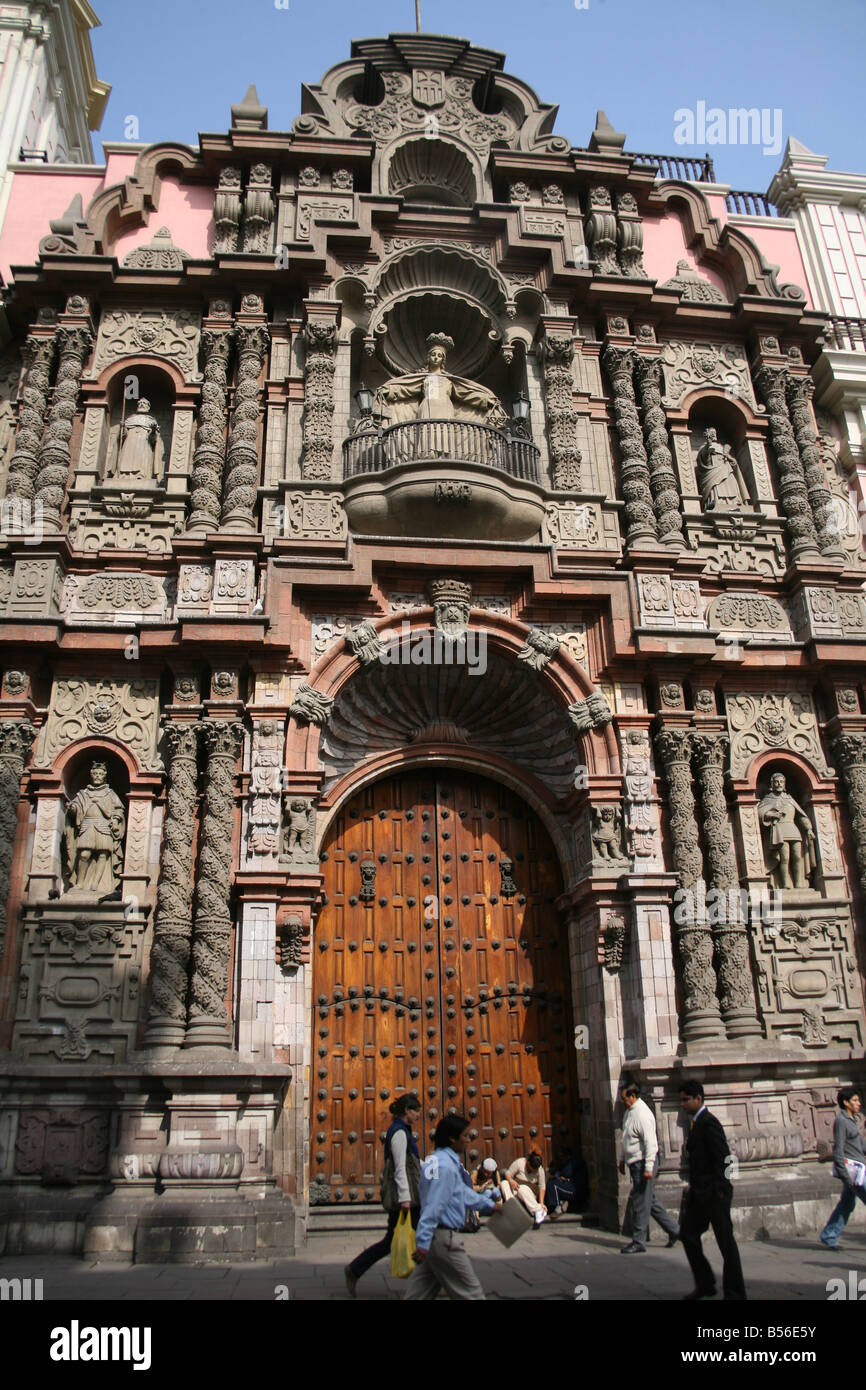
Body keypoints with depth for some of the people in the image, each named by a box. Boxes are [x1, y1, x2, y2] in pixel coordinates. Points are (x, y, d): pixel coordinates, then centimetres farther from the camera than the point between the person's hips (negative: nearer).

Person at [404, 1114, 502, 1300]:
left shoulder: (436, 1160, 13)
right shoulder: (445, 1165, -19)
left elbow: (463, 1193, 23)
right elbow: (434, 1206, -23)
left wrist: (488, 1204, 29)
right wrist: (423, 1242, -24)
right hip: (444, 1237, -10)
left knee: (419, 1292, 14)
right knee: (470, 1292, 2)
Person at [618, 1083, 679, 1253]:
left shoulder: (642, 1114, -20)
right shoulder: (629, 1112, 10)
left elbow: (650, 1143, -22)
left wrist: (648, 1168, -24)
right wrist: (623, 1159, 24)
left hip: (643, 1163, -9)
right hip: (634, 1163, 9)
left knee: (640, 1203, -2)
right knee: (650, 1201, 15)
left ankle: (638, 1242, 6)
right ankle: (673, 1230, 26)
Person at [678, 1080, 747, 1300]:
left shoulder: (709, 1123, -15)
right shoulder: (696, 1123, 13)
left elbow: (723, 1157, -20)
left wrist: (718, 1188, -18)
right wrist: (693, 1186, 14)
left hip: (714, 1194, -10)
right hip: (700, 1194, 10)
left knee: (726, 1242, 2)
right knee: (687, 1234, 9)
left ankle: (734, 1292, 14)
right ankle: (705, 1285, 21)